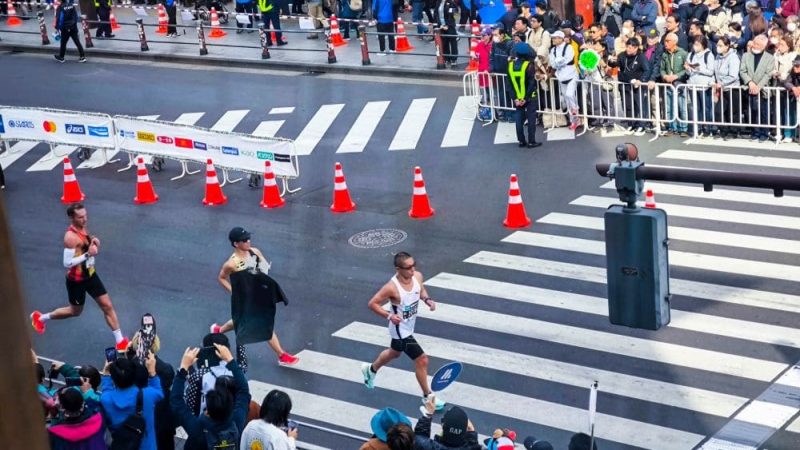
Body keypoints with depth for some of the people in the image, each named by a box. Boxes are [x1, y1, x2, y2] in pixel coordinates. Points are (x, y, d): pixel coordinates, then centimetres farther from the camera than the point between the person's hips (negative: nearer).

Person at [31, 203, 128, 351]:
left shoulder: (83, 229, -1)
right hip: (76, 280, -7)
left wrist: (95, 245, -7)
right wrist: (88, 254, -32)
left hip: (90, 274, 7)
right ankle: (39, 317, 38)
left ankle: (120, 341, 13)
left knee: (107, 306, 5)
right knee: (75, 311, 15)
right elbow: (67, 263, -30)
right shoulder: (70, 237, -28)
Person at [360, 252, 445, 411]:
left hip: (409, 327, 8)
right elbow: (372, 304, -21)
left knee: (394, 353, 32)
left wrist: (427, 299, -10)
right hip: (400, 330, -8)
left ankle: (371, 369, 59)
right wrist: (389, 316, -33)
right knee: (422, 360, -6)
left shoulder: (417, 276, -14)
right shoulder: (392, 288, -33)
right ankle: (427, 396, 14)